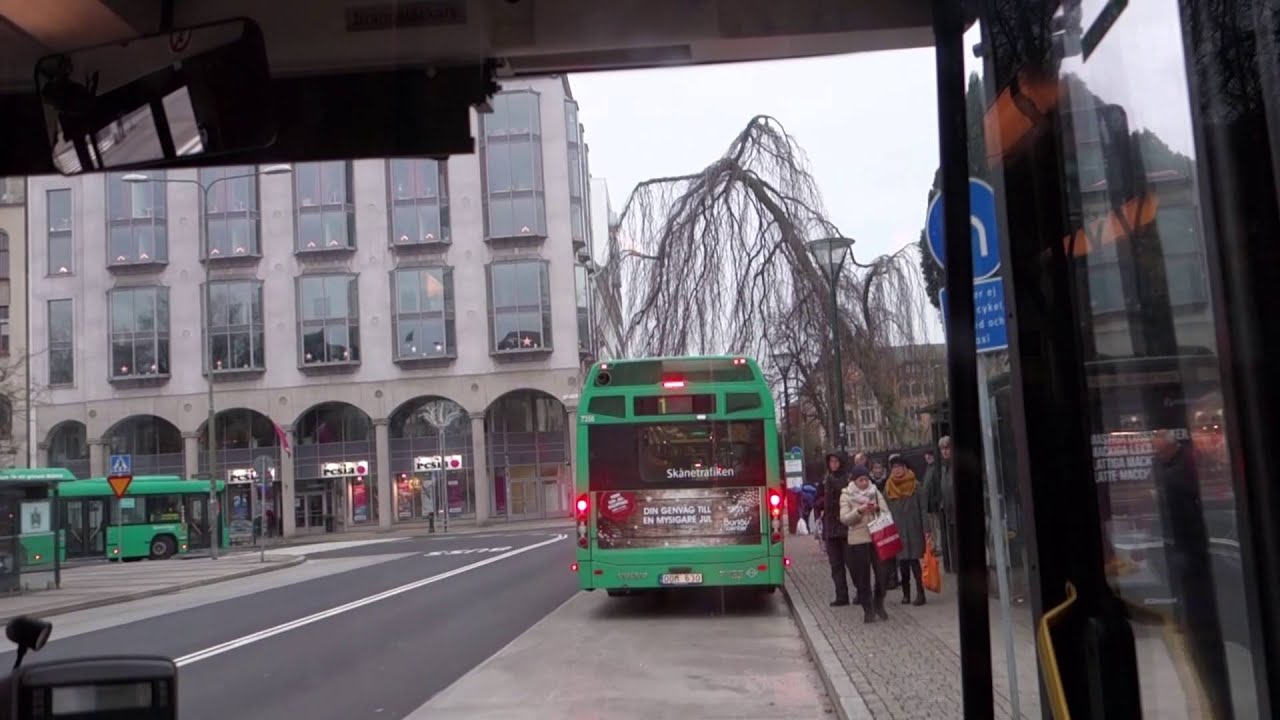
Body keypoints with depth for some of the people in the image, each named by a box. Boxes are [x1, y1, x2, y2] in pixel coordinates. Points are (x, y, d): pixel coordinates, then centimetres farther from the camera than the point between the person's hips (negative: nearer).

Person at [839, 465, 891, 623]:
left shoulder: (875, 492, 9)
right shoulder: (846, 495, 2)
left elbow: (887, 513, 5)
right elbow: (844, 519, -7)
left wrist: (877, 509, -16)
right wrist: (859, 511, -21)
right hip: (857, 541, -1)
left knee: (882, 573, -2)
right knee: (862, 577, 2)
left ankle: (879, 604, 20)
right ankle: (868, 609, 15)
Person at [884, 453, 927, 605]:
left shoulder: (915, 485, 0)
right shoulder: (888, 488, 7)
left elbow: (922, 508, -3)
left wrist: (925, 529, -9)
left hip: (913, 529, -3)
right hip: (897, 530, 3)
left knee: (914, 560, -7)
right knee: (902, 562, 4)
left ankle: (920, 593, -4)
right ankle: (906, 593, 12)